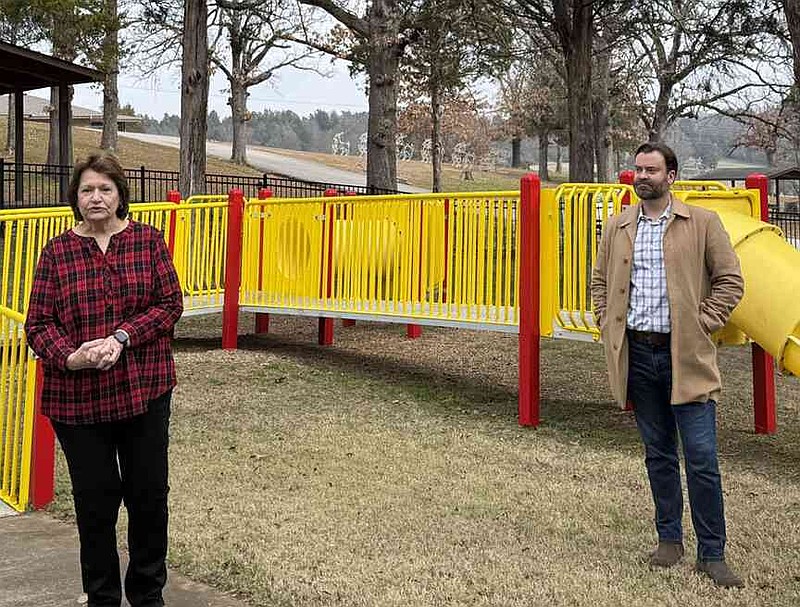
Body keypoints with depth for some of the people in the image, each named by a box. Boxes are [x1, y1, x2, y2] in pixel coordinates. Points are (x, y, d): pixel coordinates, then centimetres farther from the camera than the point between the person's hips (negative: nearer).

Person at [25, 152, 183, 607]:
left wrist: (122, 337, -16)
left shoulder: (148, 240, 2)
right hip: (77, 396, 0)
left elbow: (170, 304, -3)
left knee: (149, 494, 9)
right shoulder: (57, 251, 2)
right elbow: (39, 322, -1)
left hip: (144, 392, 0)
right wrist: (70, 356, -20)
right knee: (95, 501, 8)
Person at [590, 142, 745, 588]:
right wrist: (608, 325, 7)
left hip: (685, 355, -4)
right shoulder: (618, 227, 10)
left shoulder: (703, 223, -1)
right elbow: (600, 280, 19)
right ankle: (670, 539, 26)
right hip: (638, 354, 4)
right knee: (658, 454, 13)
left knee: (702, 458, -4)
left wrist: (703, 324, -7)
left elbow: (730, 280, 0)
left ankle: (712, 554, 7)